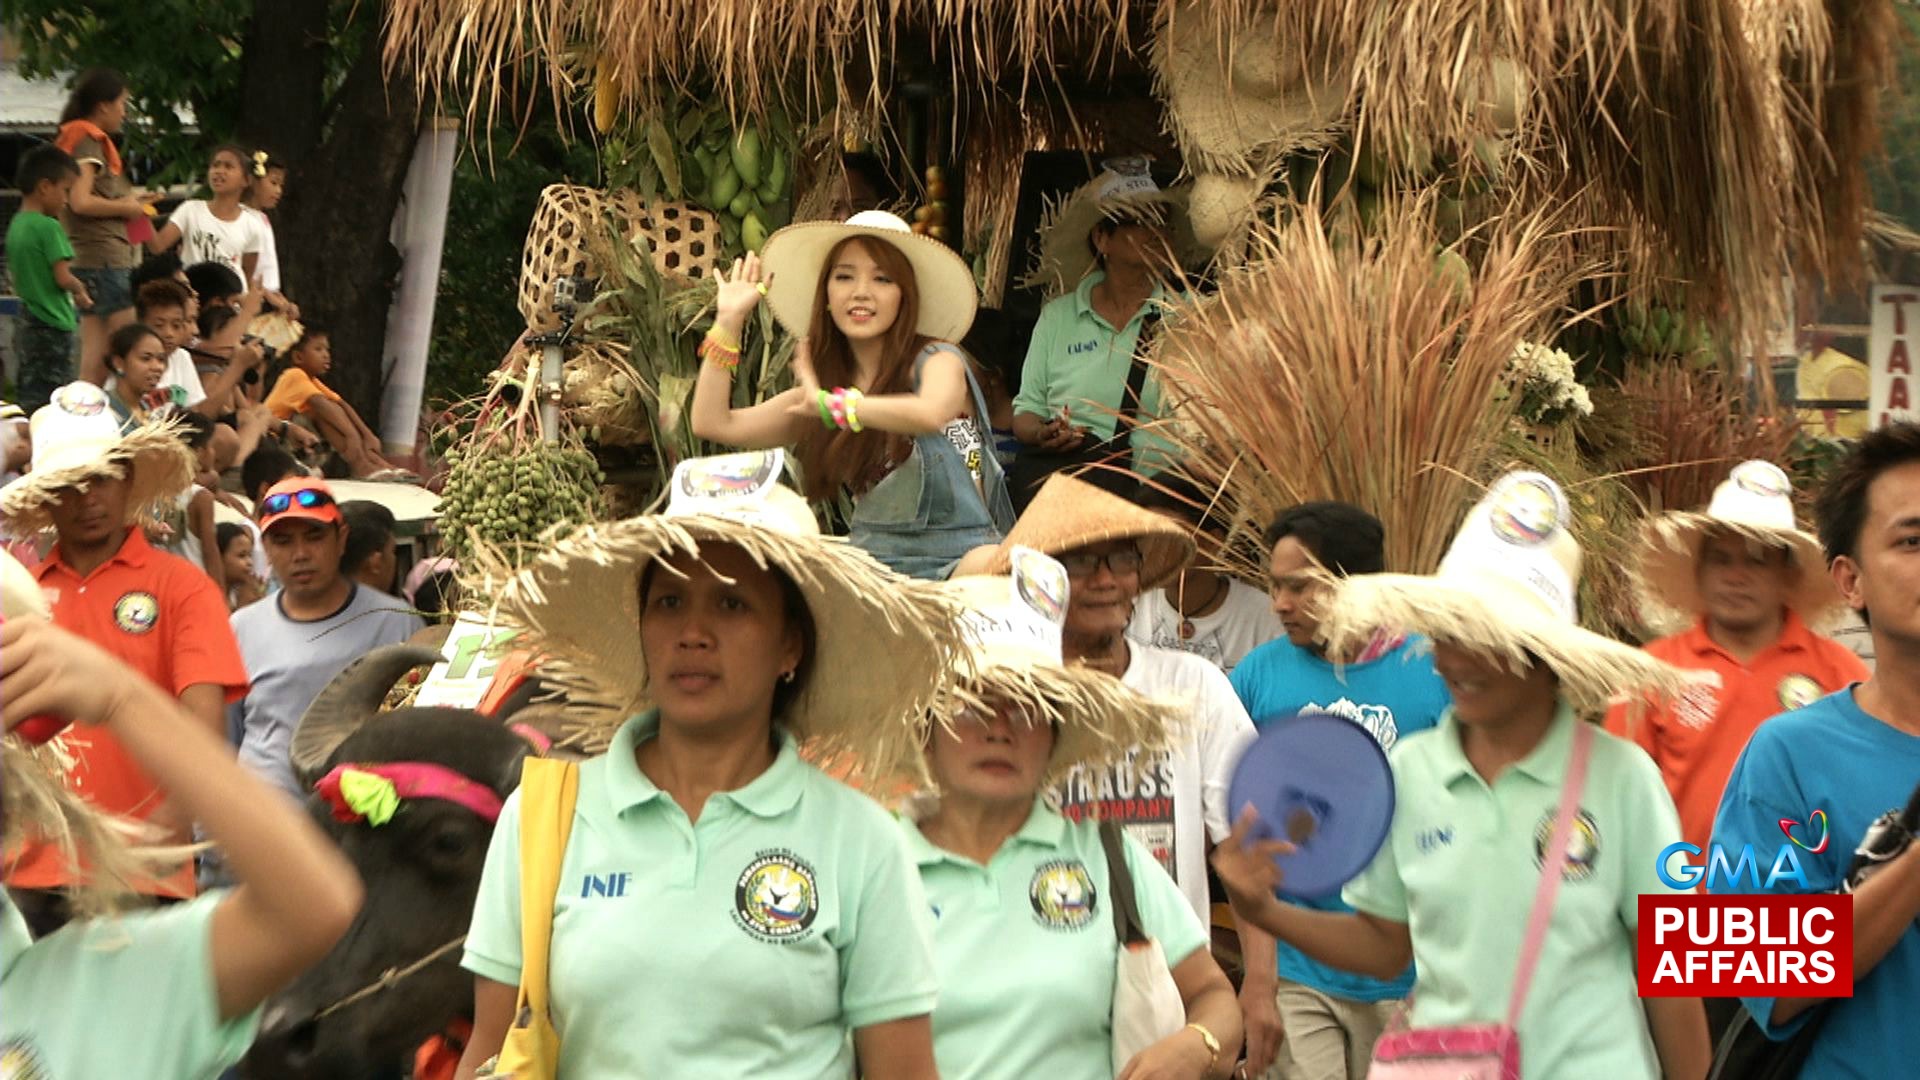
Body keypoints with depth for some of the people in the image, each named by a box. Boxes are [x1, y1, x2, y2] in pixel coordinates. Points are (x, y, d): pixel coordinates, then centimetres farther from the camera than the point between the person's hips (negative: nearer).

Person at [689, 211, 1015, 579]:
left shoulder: (938, 360, -5)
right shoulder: (817, 390, 13)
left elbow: (931, 413, -30)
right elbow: (713, 423, 9)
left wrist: (832, 404, -18)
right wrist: (728, 320, 10)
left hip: (957, 562, -4)